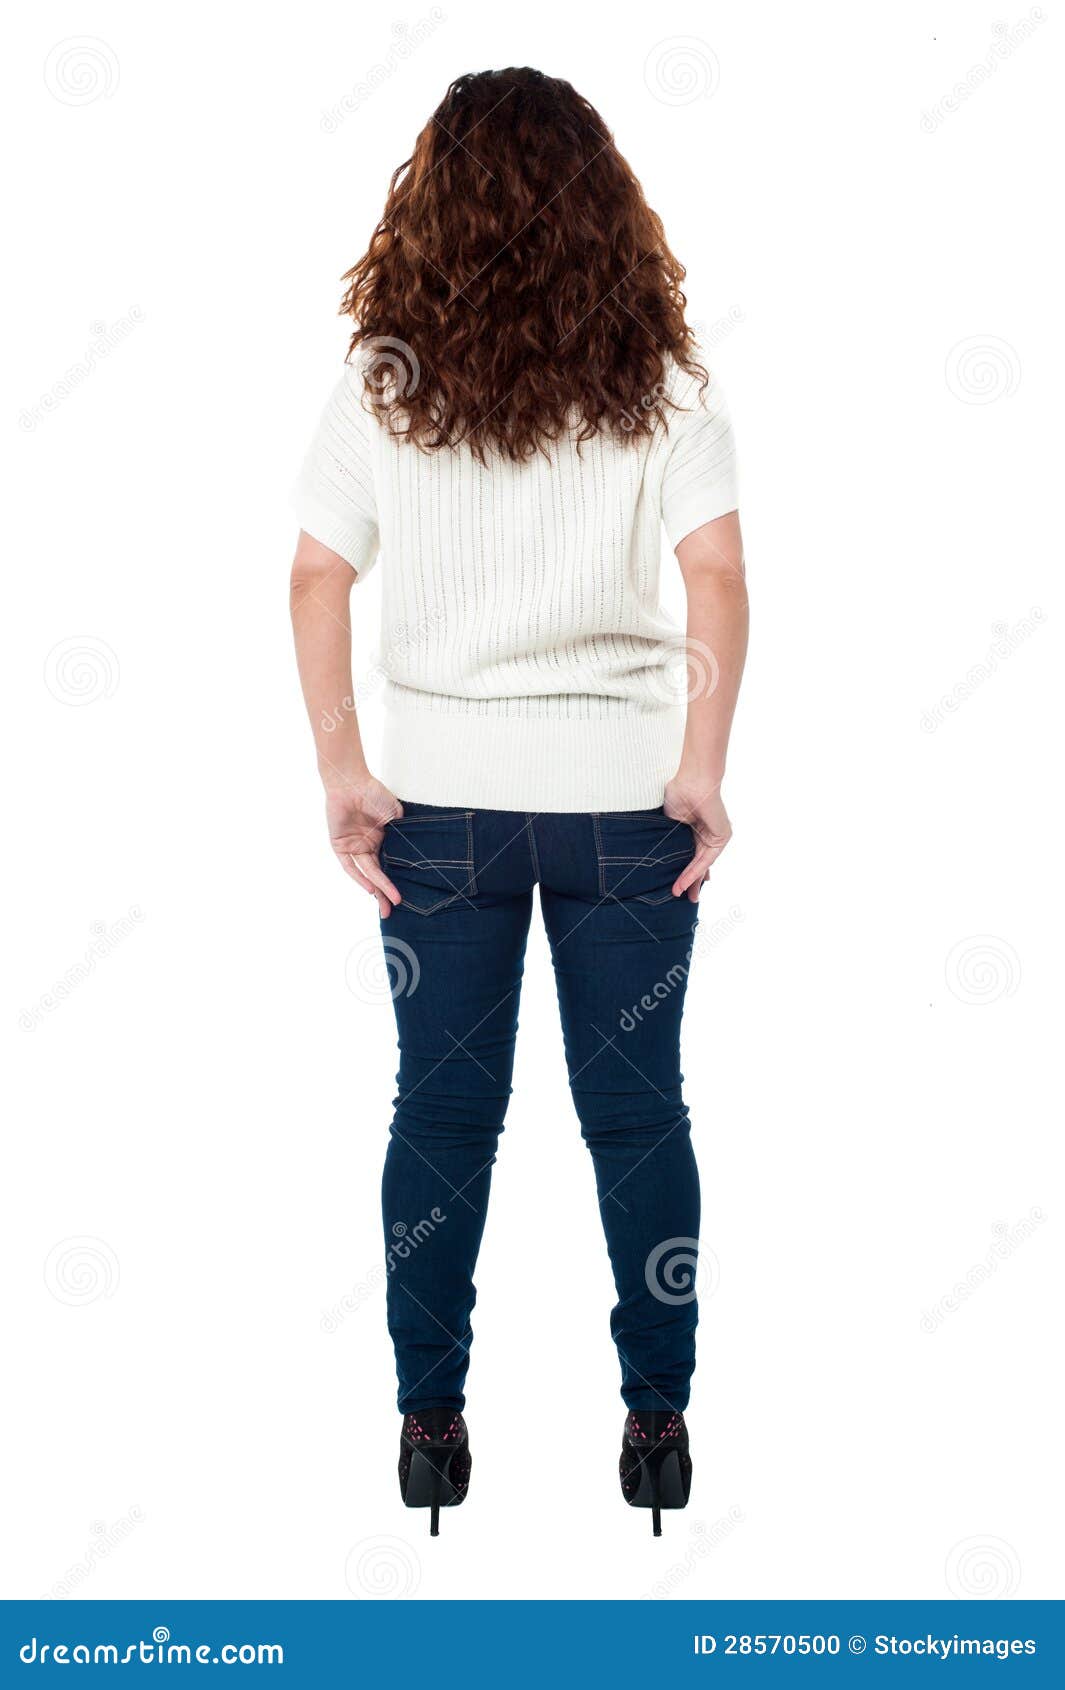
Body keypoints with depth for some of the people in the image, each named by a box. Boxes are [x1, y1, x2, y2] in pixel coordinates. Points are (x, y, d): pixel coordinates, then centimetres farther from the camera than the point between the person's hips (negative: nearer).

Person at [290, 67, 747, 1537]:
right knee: (638, 1109, 10)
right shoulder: (661, 379, -3)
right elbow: (716, 573, -12)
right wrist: (704, 773, -10)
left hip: (442, 794, 1)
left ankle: (431, 1418, 18)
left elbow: (318, 579, -7)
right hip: (623, 789, 0)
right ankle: (659, 1418, 18)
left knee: (443, 1109, 11)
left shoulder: (385, 380, -1)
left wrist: (345, 776, -5)